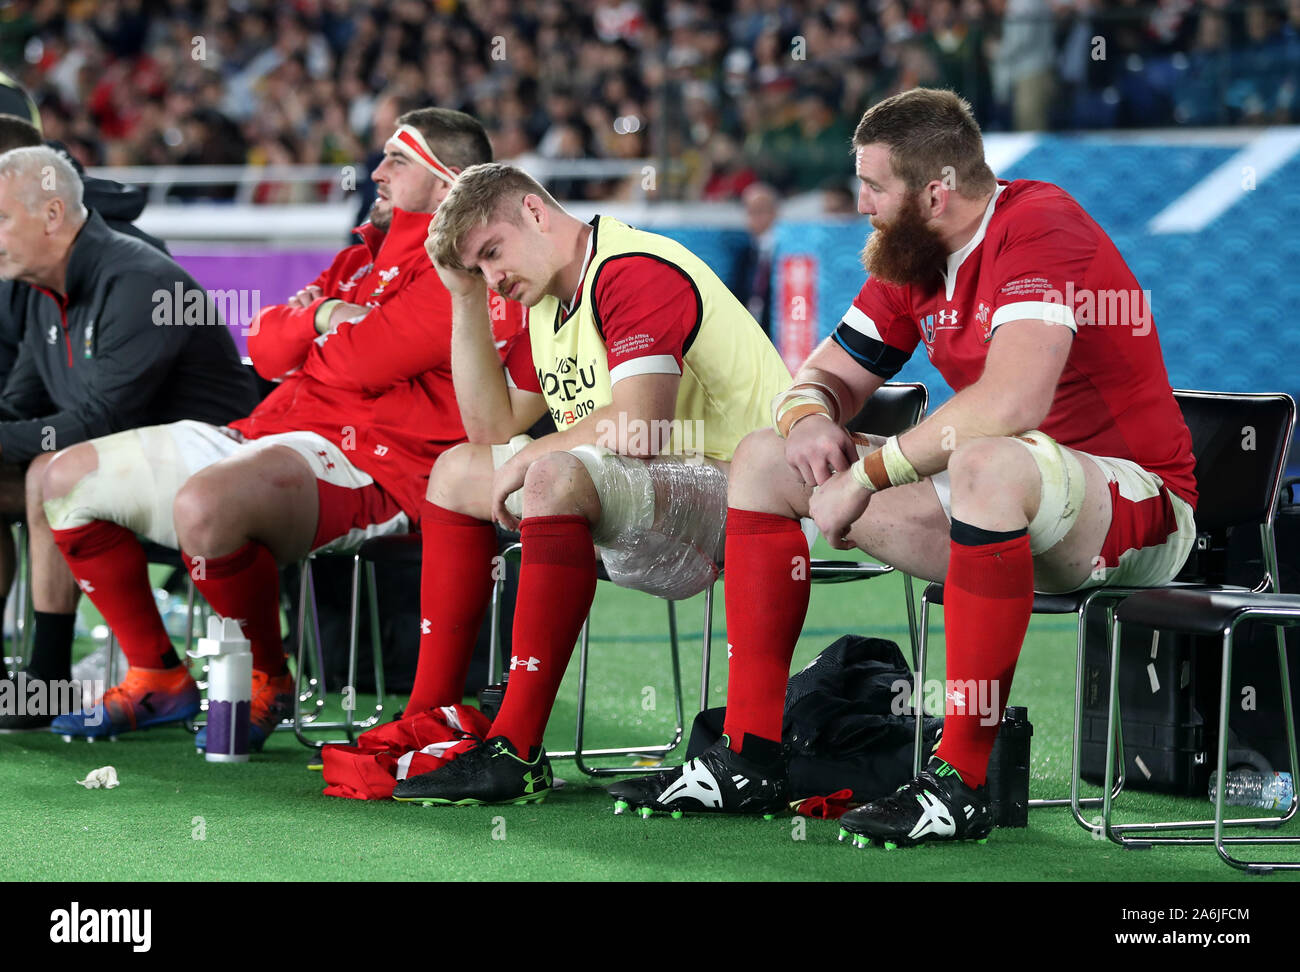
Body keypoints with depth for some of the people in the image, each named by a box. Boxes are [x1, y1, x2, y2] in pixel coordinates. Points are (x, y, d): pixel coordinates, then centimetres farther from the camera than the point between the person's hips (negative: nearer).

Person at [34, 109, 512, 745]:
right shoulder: (367, 255, 22)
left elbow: (360, 362, -19)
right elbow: (266, 347, 17)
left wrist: (323, 331, 4)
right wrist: (323, 318, -4)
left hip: (370, 469, -10)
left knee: (204, 502, -39)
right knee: (69, 477, 7)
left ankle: (267, 683, -13)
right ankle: (157, 678, 12)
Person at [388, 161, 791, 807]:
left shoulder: (633, 270, -17)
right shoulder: (549, 299, 14)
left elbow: (637, 430, -29)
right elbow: (492, 426, 16)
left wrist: (530, 459, -14)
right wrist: (465, 297, 11)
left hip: (726, 489, -11)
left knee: (557, 476, -36)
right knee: (458, 470, 14)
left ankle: (516, 749, -36)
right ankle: (428, 722, 7)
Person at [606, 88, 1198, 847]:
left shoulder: (1039, 228, -20)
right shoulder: (911, 259, 7)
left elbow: (1011, 401, -35)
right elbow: (829, 375, 15)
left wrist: (865, 473, -28)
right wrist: (810, 417, -11)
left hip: (1141, 512, -9)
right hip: (1005, 505, 9)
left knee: (987, 464, -42)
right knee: (764, 459, 5)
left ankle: (963, 780, -34)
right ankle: (749, 758, 0)